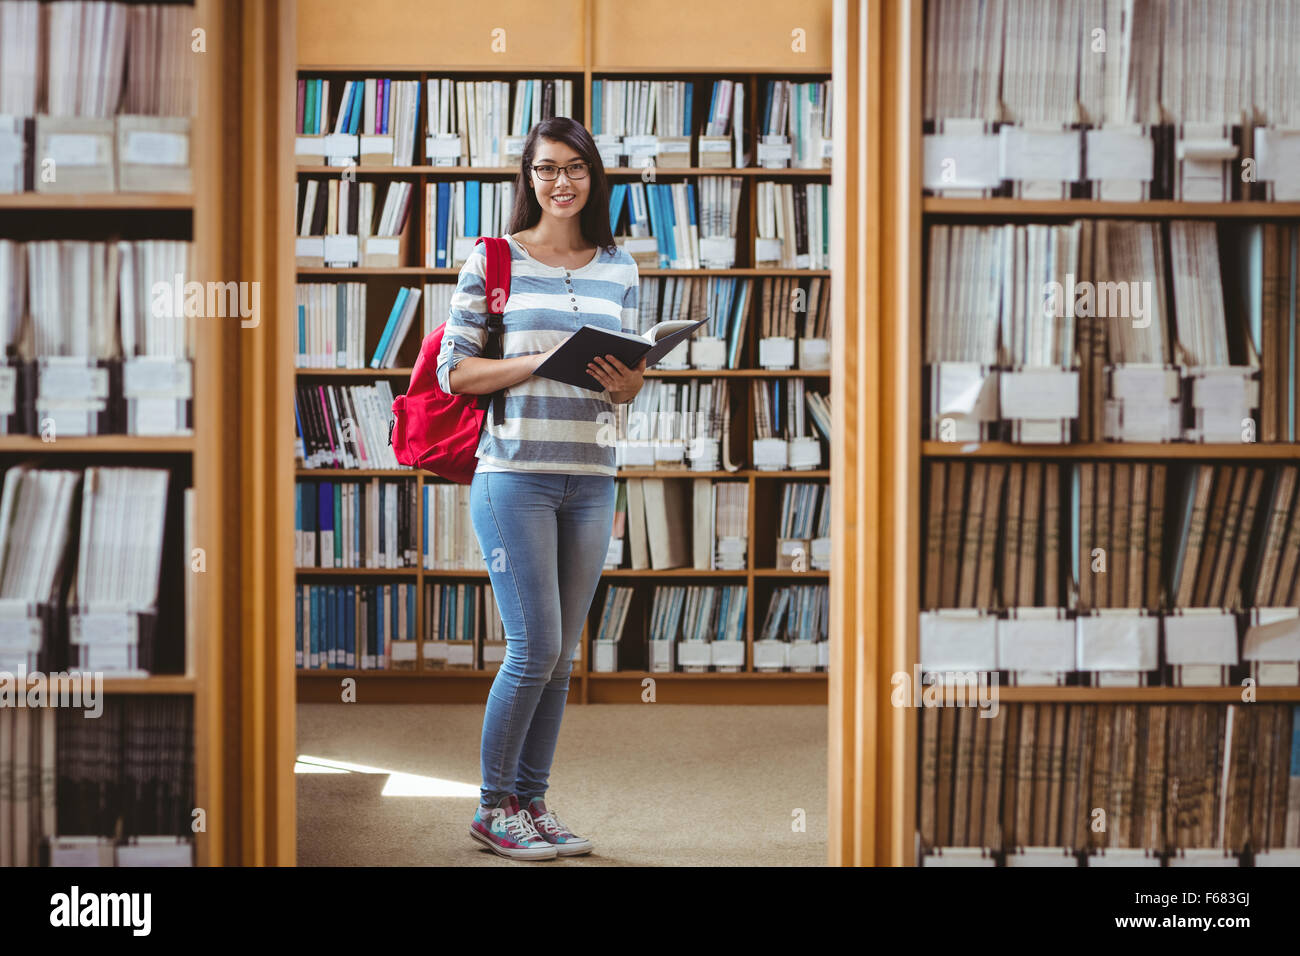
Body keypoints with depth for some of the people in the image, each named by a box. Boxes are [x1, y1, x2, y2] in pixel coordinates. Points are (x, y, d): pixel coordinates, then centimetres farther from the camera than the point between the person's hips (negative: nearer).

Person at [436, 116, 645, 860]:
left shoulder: (619, 269, 12)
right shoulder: (494, 260, -1)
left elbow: (629, 378, 15)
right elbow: (454, 370, -5)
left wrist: (625, 384, -8)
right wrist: (544, 362, -16)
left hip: (591, 480, 5)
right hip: (515, 472, -4)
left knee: (562, 653, 8)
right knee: (536, 647, -6)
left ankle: (533, 801, 19)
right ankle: (494, 806, 10)